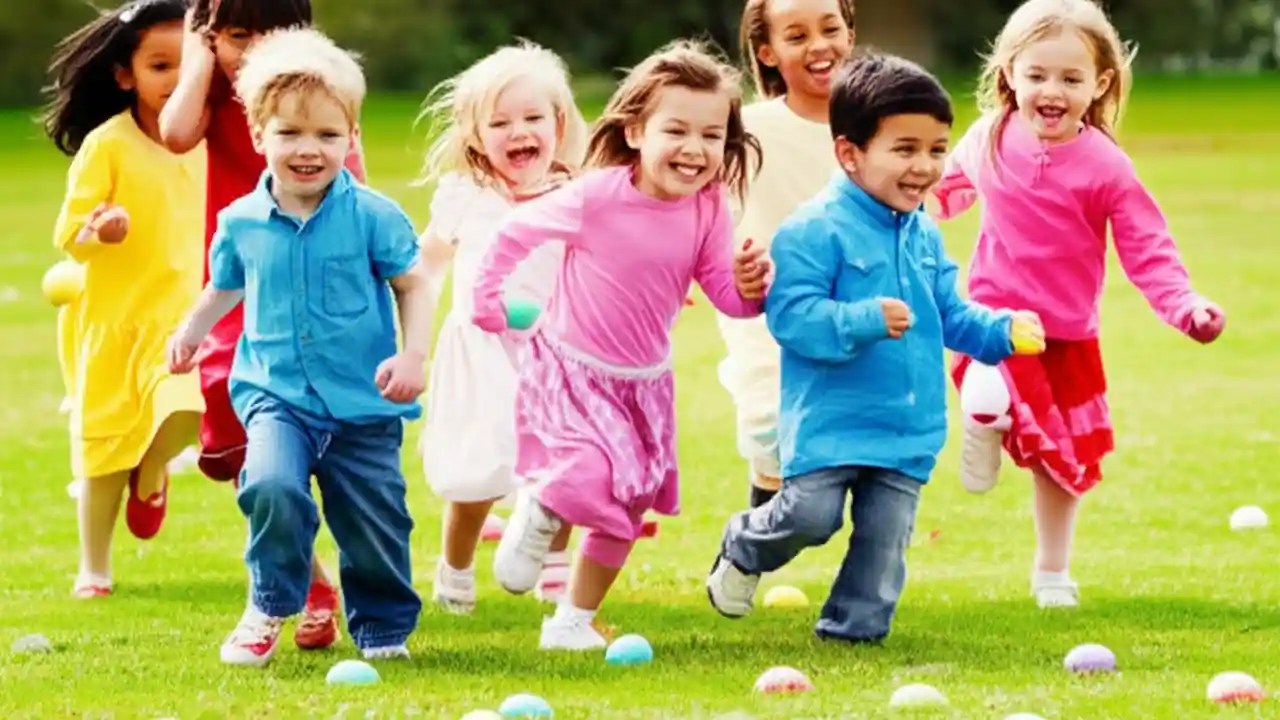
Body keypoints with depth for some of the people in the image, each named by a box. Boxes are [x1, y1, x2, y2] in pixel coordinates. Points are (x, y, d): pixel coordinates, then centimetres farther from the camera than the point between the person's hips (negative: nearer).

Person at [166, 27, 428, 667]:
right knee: (271, 484, -26)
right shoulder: (242, 224, -1)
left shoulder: (371, 216, -8)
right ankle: (270, 608, -5)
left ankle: (383, 627, 29)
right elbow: (225, 286, 20)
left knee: (375, 523, 5)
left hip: (364, 404, 0)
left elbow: (413, 285, 0)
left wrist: (413, 358, -11)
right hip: (276, 393, 1)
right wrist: (191, 332, 24)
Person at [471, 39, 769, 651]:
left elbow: (727, 295, -7)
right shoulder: (596, 196, -23)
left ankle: (573, 621, 32)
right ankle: (536, 516, 10)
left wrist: (749, 285, -29)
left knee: (625, 508, 13)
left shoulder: (708, 210, -10)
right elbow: (516, 233, -9)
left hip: (645, 381, 5)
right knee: (591, 475, -27)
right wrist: (489, 299, -3)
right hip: (571, 369, -5)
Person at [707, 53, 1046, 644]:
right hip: (829, 419, -6)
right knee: (810, 515, -9)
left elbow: (950, 316, 17)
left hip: (908, 425, 6)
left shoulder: (925, 235, 10)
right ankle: (743, 551, 22)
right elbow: (791, 315, -21)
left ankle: (853, 628, 18)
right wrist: (866, 321, -31)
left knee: (885, 537, 5)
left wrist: (1001, 330, -1)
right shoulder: (816, 230, -15)